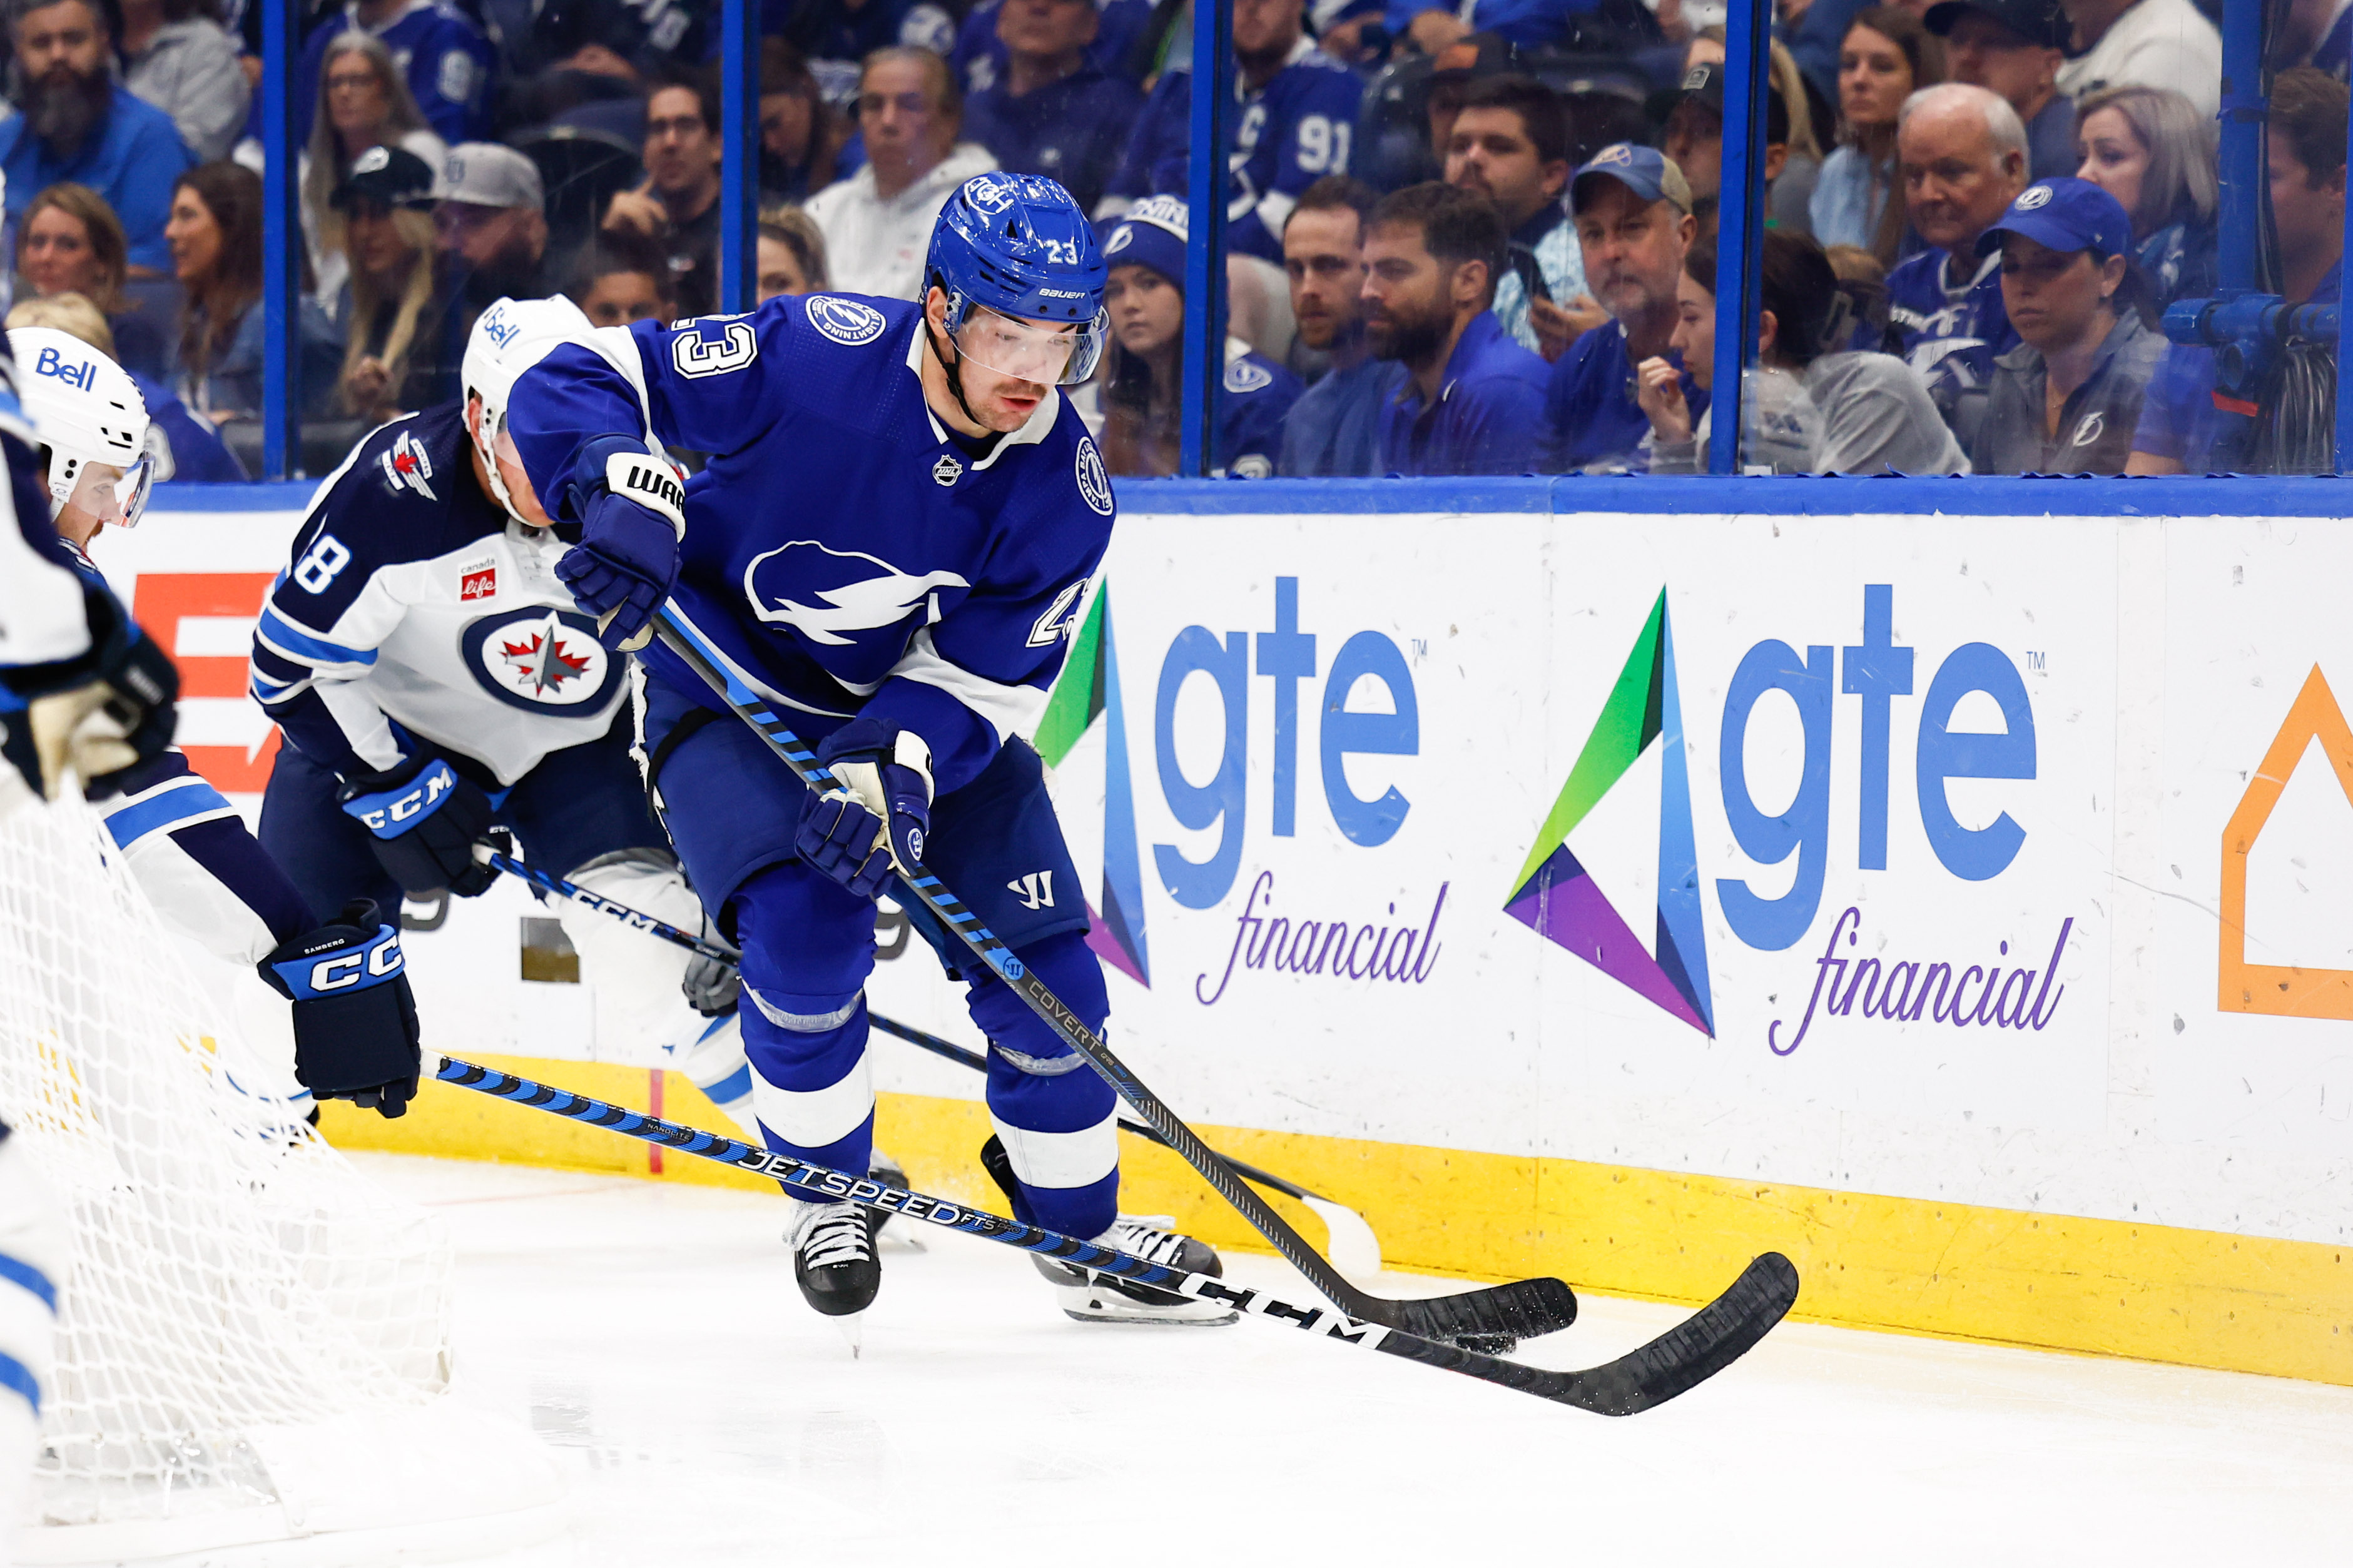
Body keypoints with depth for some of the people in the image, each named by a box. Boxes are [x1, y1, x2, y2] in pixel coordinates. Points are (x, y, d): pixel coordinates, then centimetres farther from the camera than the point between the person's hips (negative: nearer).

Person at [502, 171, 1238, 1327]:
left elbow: (987, 677, -15)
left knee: (1040, 962, -2)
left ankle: (1080, 1230, 21)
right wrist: (624, 495, -44)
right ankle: (827, 1198, 1)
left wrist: (894, 765, -33)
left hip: (925, 710, 4)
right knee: (804, 929, -25)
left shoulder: (1062, 491, -17)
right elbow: (589, 379, -24)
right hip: (730, 695, -4)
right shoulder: (814, 356, -28)